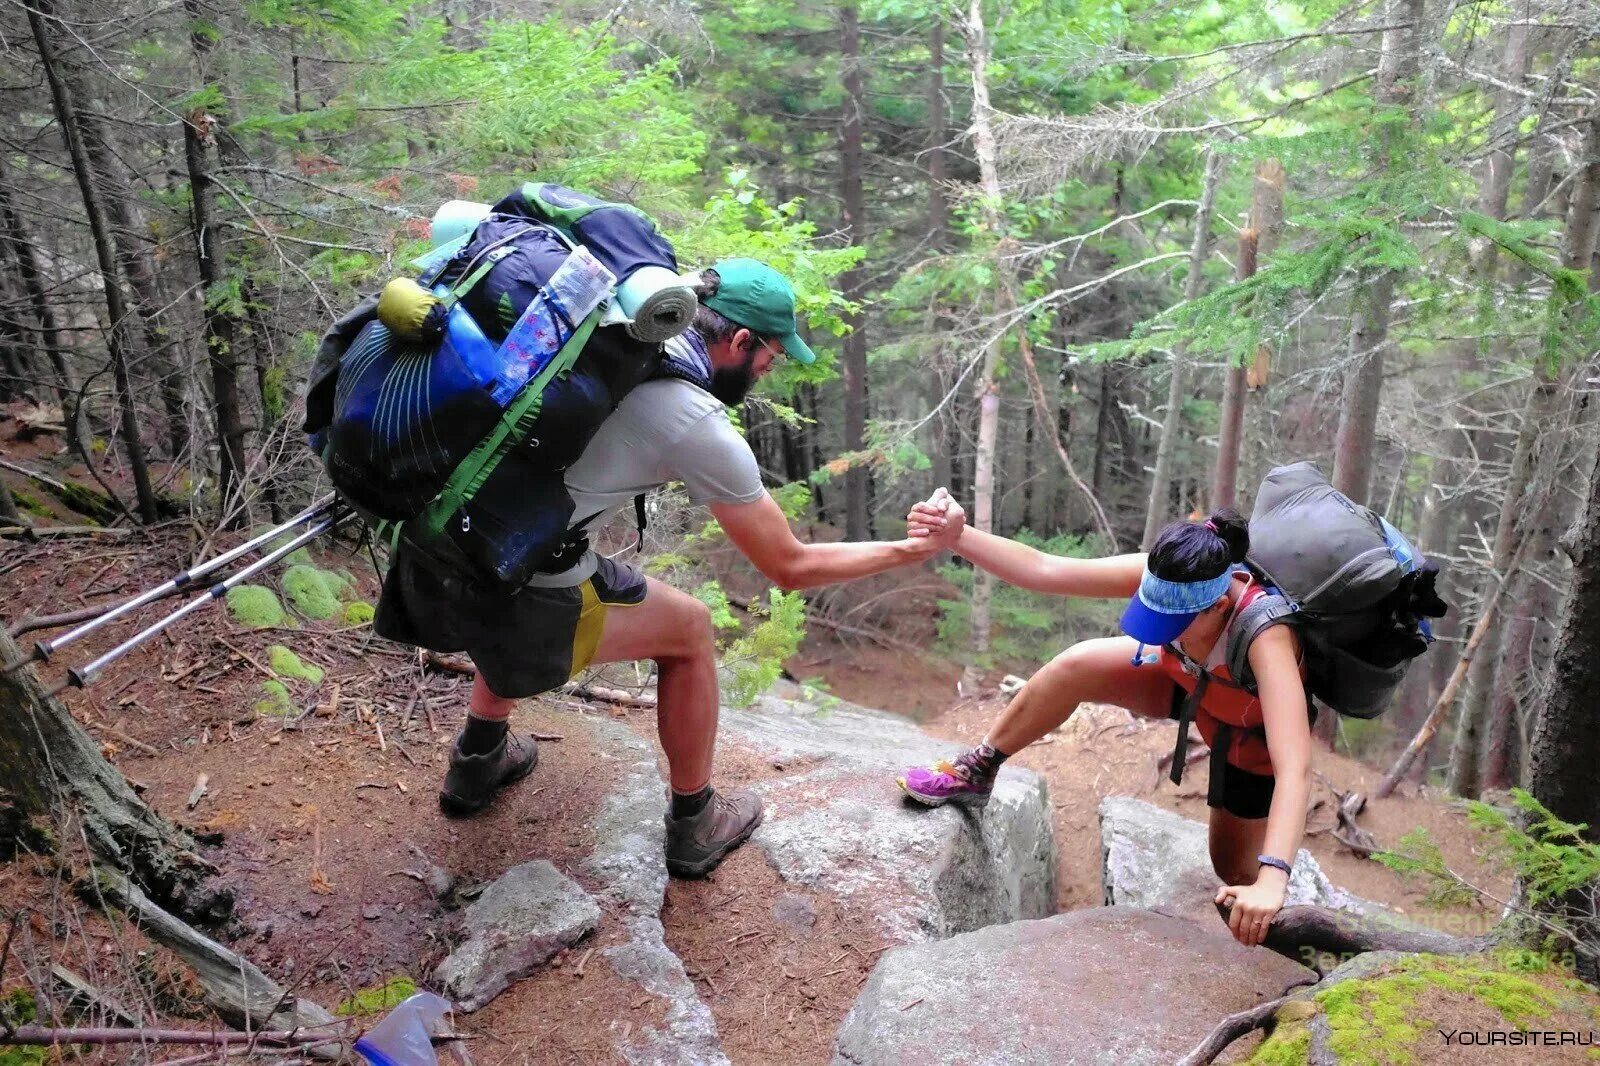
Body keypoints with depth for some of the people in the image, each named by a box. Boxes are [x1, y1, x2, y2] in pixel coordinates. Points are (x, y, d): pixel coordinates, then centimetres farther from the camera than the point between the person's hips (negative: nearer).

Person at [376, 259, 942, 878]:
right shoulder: (702, 428, -10)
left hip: (421, 565, 7)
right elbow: (791, 568, -1)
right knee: (689, 629, 16)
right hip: (511, 602, -7)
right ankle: (694, 825, 32)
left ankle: (477, 763, 49)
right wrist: (912, 550, 11)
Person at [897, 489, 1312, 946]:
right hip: (1186, 682, 3)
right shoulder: (1164, 580, -32)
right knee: (1078, 665, -23)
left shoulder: (1265, 634, -43)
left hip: (1252, 738, -3)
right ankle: (976, 774, -5)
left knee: (1234, 871, 8)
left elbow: (1295, 766, -51)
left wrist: (1272, 879, -61)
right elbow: (1042, 569, -35)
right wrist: (957, 536, -50)